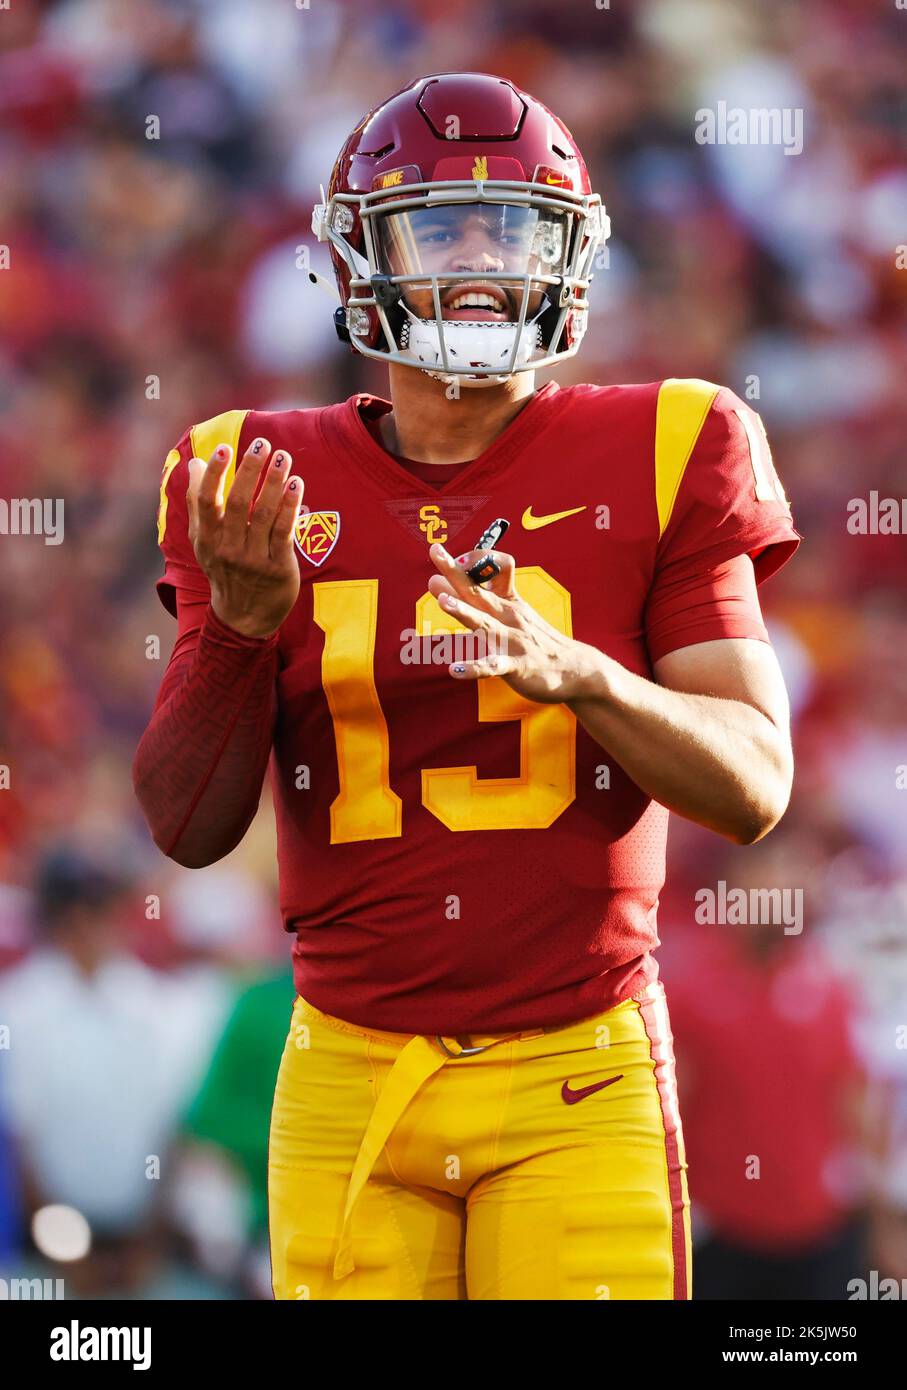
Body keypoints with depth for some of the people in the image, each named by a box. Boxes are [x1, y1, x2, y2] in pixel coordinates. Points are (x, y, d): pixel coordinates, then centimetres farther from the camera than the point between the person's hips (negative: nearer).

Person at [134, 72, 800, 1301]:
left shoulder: (656, 464, -1)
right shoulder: (276, 484, 3)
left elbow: (755, 786, -5)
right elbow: (186, 828, 2)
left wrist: (571, 671, -22)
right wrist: (240, 623, -15)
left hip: (578, 1074, -1)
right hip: (351, 1077, 1)